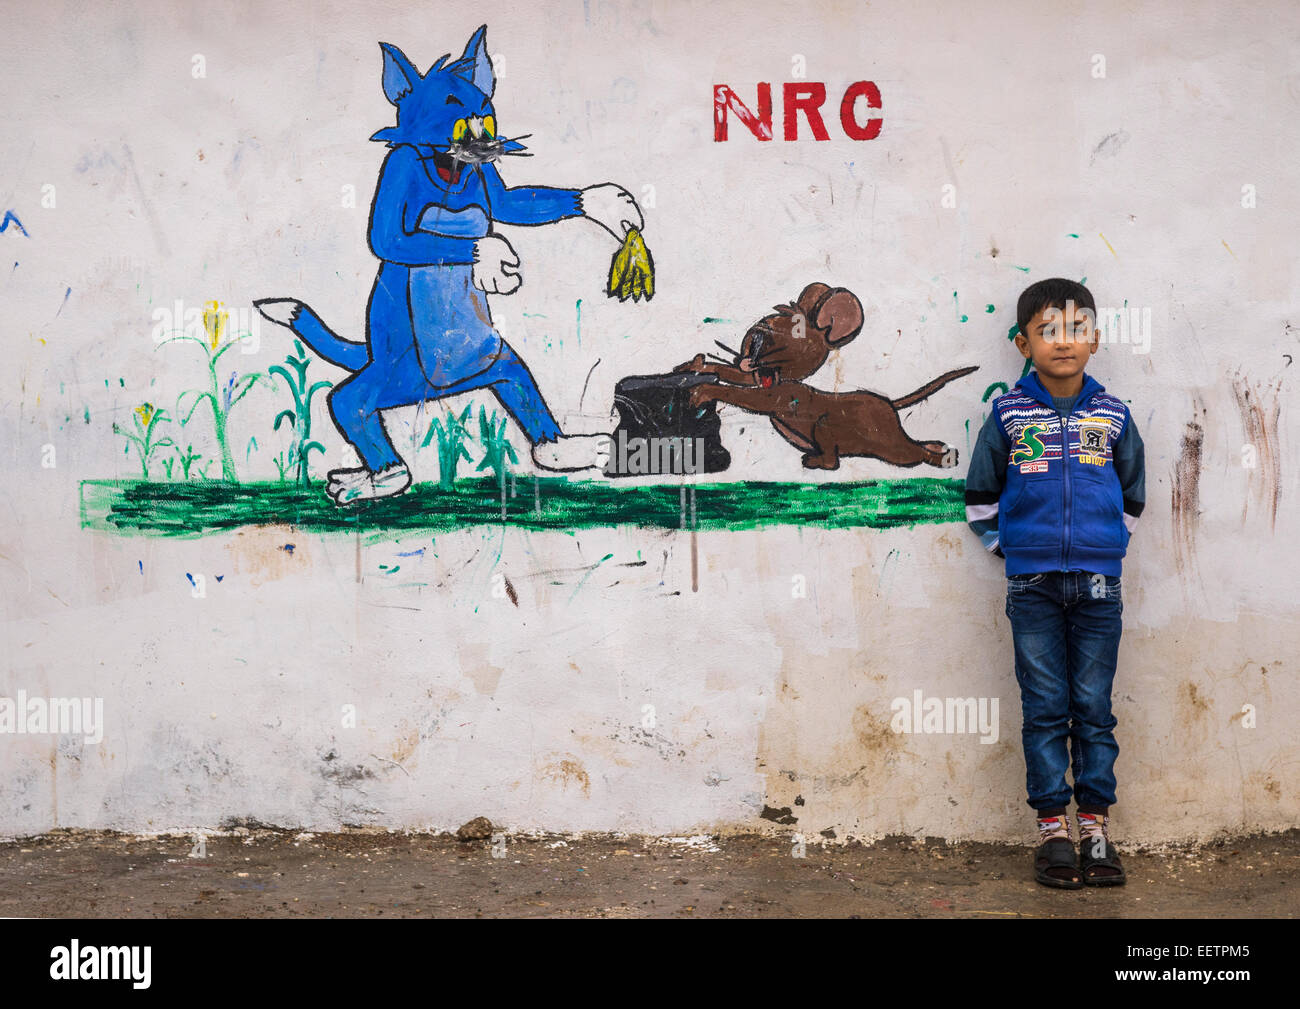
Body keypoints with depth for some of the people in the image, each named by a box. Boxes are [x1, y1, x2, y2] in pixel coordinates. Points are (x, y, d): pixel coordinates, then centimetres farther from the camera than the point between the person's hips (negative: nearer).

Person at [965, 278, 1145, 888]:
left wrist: (1109, 545, 12)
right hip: (1033, 585, -1)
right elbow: (981, 494, 11)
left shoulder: (1113, 416, 6)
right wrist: (1005, 545, 5)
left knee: (1093, 709, 4)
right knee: (1045, 710, 2)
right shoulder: (1008, 415, 2)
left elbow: (1132, 495, 19)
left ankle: (1095, 825, 12)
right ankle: (1051, 828, 8)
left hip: (1098, 584, 1)